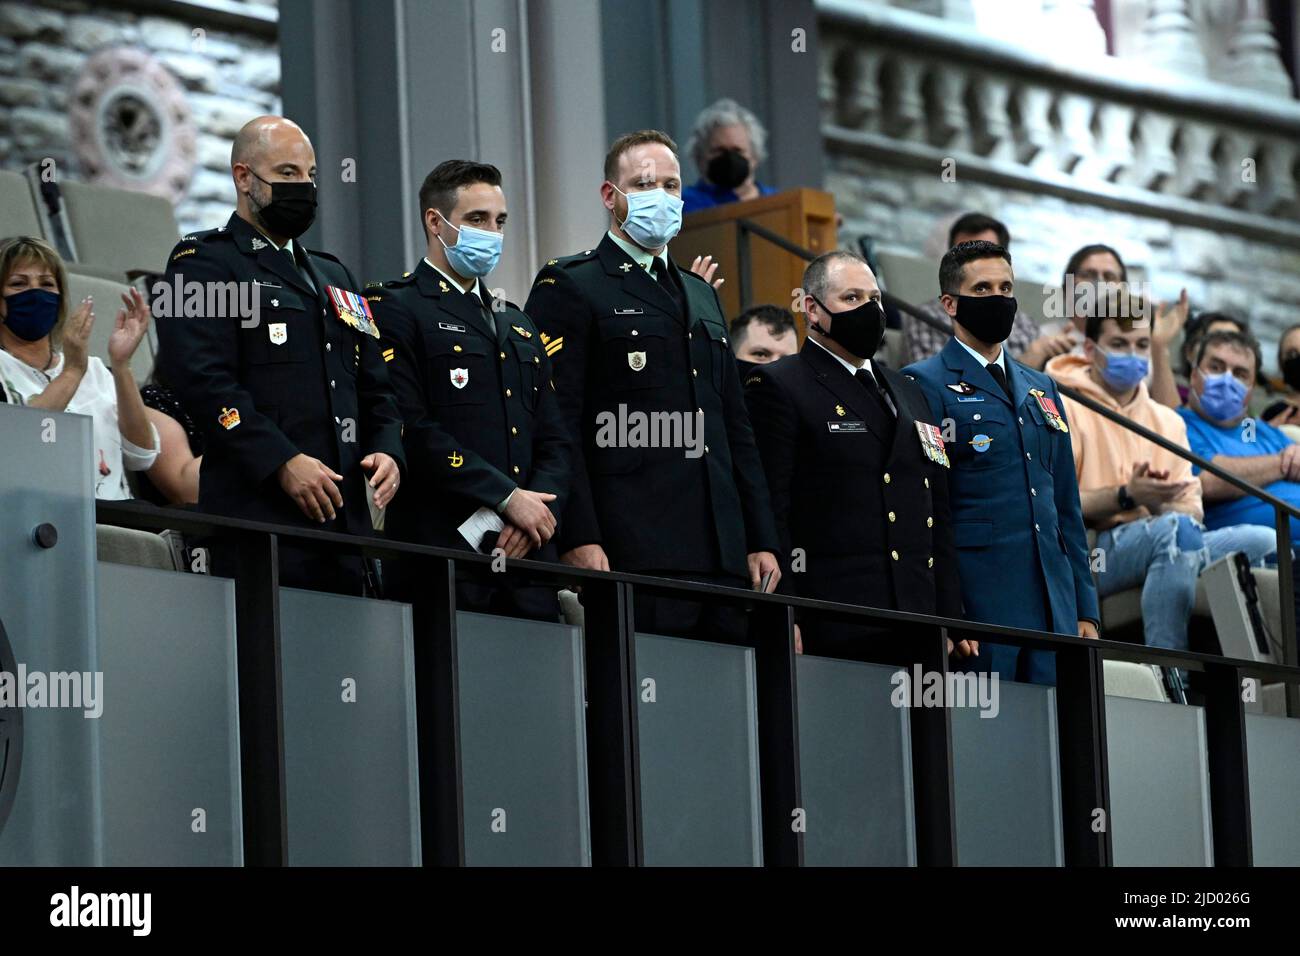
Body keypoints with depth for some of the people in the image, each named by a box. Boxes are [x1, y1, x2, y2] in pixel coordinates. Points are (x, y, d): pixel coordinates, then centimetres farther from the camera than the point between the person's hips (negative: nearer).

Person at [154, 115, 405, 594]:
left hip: (344, 518, 7)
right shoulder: (203, 263, 2)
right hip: (259, 510, -7)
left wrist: (387, 450, 4)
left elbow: (373, 384, 26)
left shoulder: (334, 276, 27)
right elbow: (204, 379, -11)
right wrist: (282, 461, -19)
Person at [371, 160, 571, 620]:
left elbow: (553, 441, 19)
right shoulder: (393, 308, 1)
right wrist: (508, 498, -13)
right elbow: (412, 430, -12)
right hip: (441, 548, -6)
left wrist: (541, 506, -3)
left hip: (526, 550, 6)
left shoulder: (517, 324, 24)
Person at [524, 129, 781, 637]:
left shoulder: (701, 294, 25)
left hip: (721, 556, 7)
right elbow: (557, 426, -7)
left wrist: (761, 540, 15)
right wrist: (578, 539, -17)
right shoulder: (569, 286, 2)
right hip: (628, 553, -7)